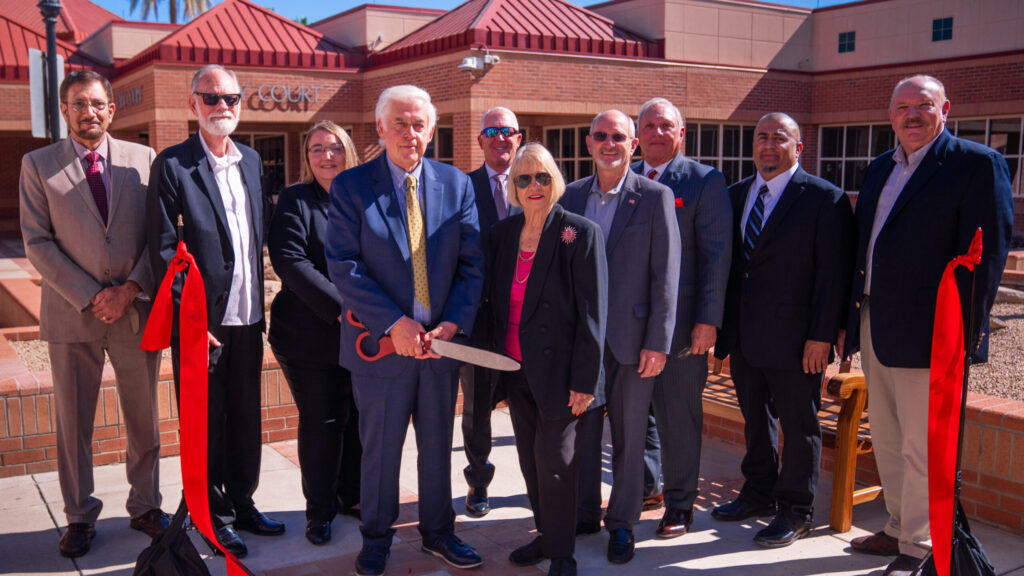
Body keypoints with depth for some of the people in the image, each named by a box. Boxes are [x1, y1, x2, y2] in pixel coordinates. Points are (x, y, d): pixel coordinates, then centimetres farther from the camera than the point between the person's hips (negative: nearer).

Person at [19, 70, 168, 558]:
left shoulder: (143, 159, 5)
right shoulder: (38, 165, 2)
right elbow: (37, 243, -3)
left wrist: (131, 289, -10)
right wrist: (90, 296, -12)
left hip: (137, 309, 1)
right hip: (72, 314, -1)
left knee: (143, 419, 10)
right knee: (73, 423, 8)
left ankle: (145, 506, 27)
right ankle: (79, 517, 24)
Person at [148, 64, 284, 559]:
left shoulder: (251, 160, 11)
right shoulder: (172, 164, -7)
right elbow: (163, 249, -10)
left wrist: (260, 304, 9)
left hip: (248, 317, 5)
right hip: (202, 321, -5)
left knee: (246, 417, 15)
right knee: (207, 422, 7)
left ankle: (242, 503, 31)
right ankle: (215, 516, 23)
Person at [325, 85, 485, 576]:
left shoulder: (457, 184, 4)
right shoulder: (350, 186, -5)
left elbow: (472, 262, 1)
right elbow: (343, 266, -11)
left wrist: (453, 323, -12)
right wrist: (393, 324, -18)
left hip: (442, 340, 3)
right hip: (380, 342, -2)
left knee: (437, 444, 16)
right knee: (380, 448, 11)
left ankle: (438, 531, 35)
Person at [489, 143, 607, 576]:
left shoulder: (581, 233, -11)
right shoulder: (502, 233, 6)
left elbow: (592, 313, -12)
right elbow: (496, 302, 12)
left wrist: (584, 380, -14)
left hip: (557, 370, -5)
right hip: (515, 369, 5)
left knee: (554, 459, 2)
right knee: (530, 455, 14)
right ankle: (546, 535, 32)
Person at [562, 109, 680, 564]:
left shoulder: (655, 197, -5)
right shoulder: (571, 196, 7)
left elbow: (665, 275, -7)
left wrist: (658, 342, -11)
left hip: (631, 337, -3)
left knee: (628, 436, 8)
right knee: (582, 429, 13)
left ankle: (622, 524, 24)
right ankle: (584, 514, 30)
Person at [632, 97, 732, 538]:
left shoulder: (705, 181, -3)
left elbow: (717, 254, -7)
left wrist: (708, 320, -12)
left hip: (680, 319, -4)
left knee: (678, 412, 5)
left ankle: (680, 503, 21)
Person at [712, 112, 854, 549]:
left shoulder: (825, 198, -7)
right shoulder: (735, 195, 10)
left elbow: (834, 272, -11)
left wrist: (822, 336, -15)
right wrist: (721, 326, 8)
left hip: (793, 338, -6)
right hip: (743, 336, 6)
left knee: (799, 425, 7)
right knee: (755, 419, 18)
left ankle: (796, 510, 21)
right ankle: (759, 493, 35)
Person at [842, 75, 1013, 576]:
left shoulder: (977, 163, -7)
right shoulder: (879, 168, 14)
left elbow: (986, 254, -12)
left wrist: (963, 332, -17)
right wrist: (854, 319, 10)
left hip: (927, 333, -7)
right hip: (874, 328, 8)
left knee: (922, 446, 1)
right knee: (887, 441, 18)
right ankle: (899, 528, 33)